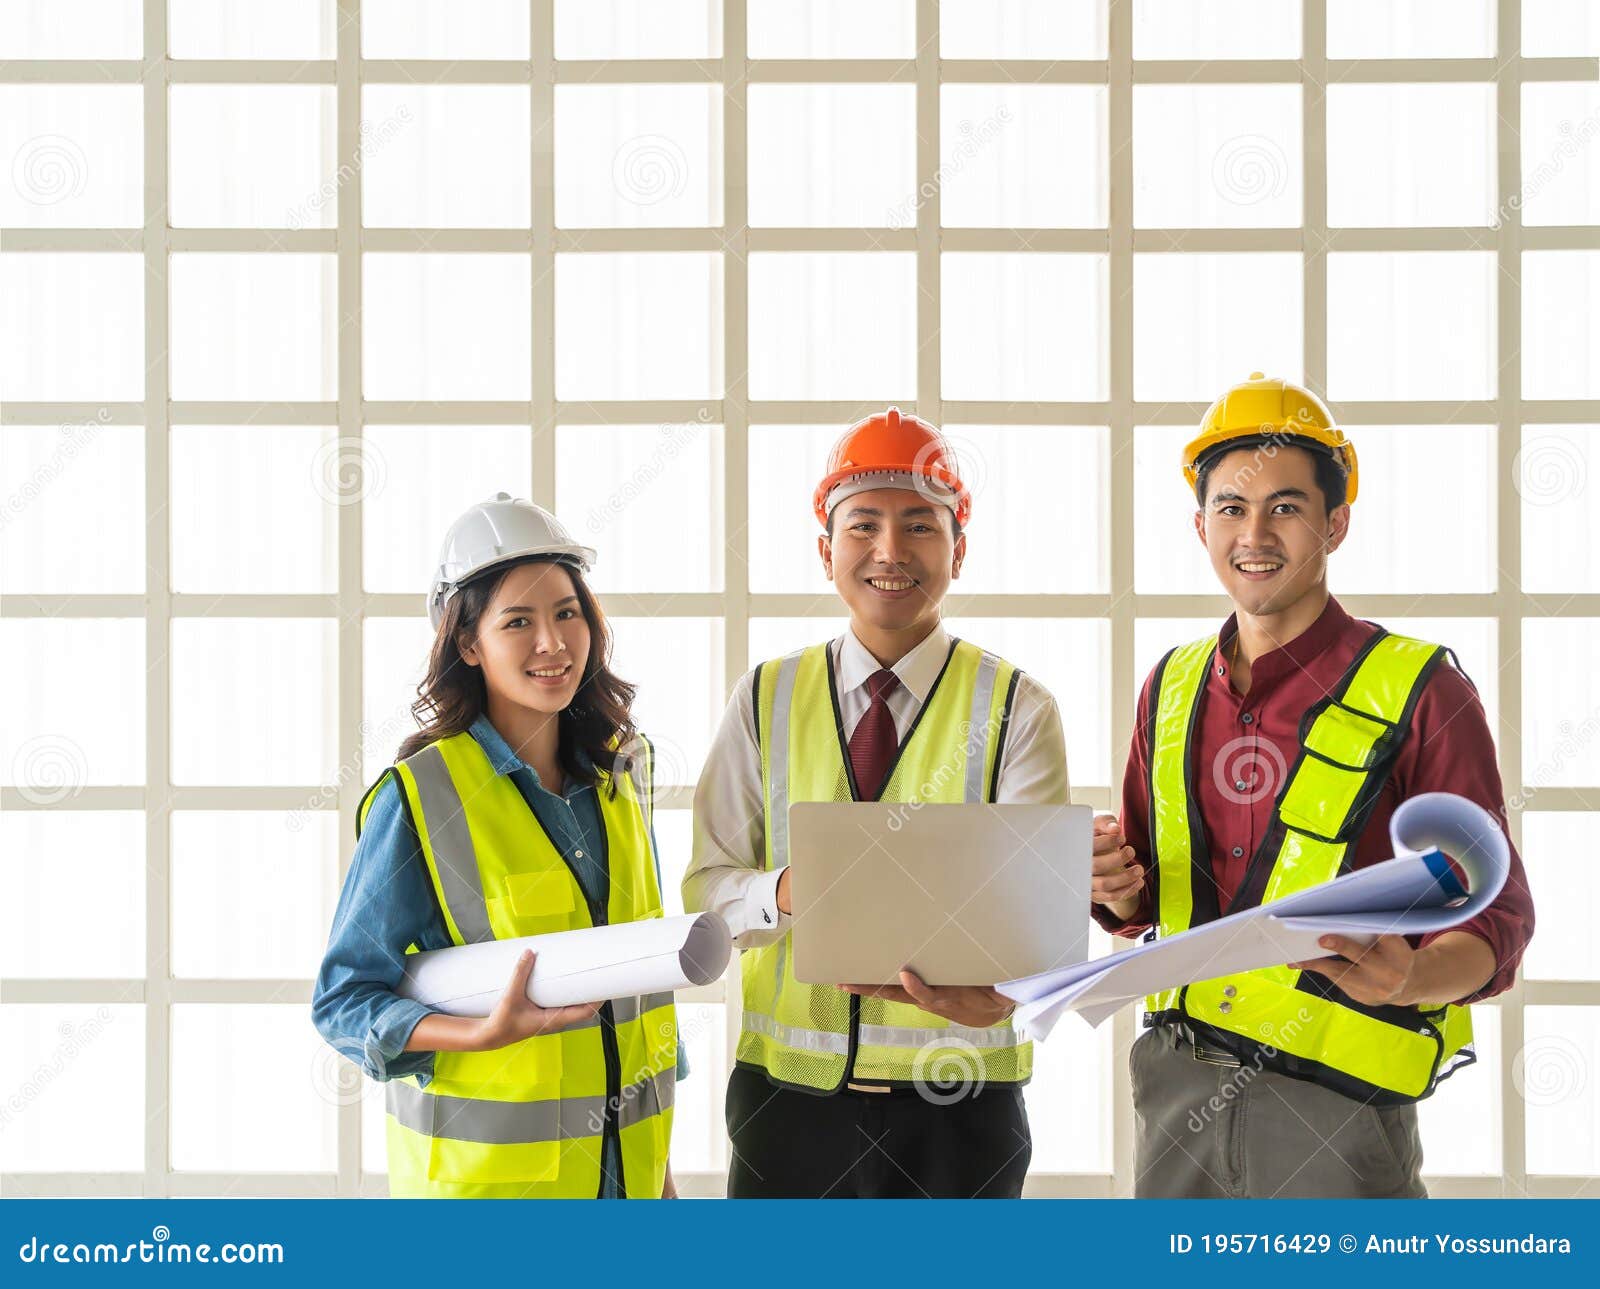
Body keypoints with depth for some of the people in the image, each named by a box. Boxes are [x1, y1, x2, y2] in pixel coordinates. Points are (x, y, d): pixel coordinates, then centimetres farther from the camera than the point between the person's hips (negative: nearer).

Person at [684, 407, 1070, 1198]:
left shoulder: (1017, 710, -2)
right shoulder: (765, 700, 4)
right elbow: (705, 890, 2)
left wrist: (992, 989, -35)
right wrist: (785, 890, -21)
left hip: (957, 1101, -1)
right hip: (789, 1089, 2)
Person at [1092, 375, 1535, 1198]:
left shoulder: (1421, 692, -6)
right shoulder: (1171, 690, 9)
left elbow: (1495, 914, -8)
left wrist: (1410, 980, -28)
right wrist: (1117, 891, -5)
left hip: (1333, 1107, -4)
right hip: (1177, 1089, 5)